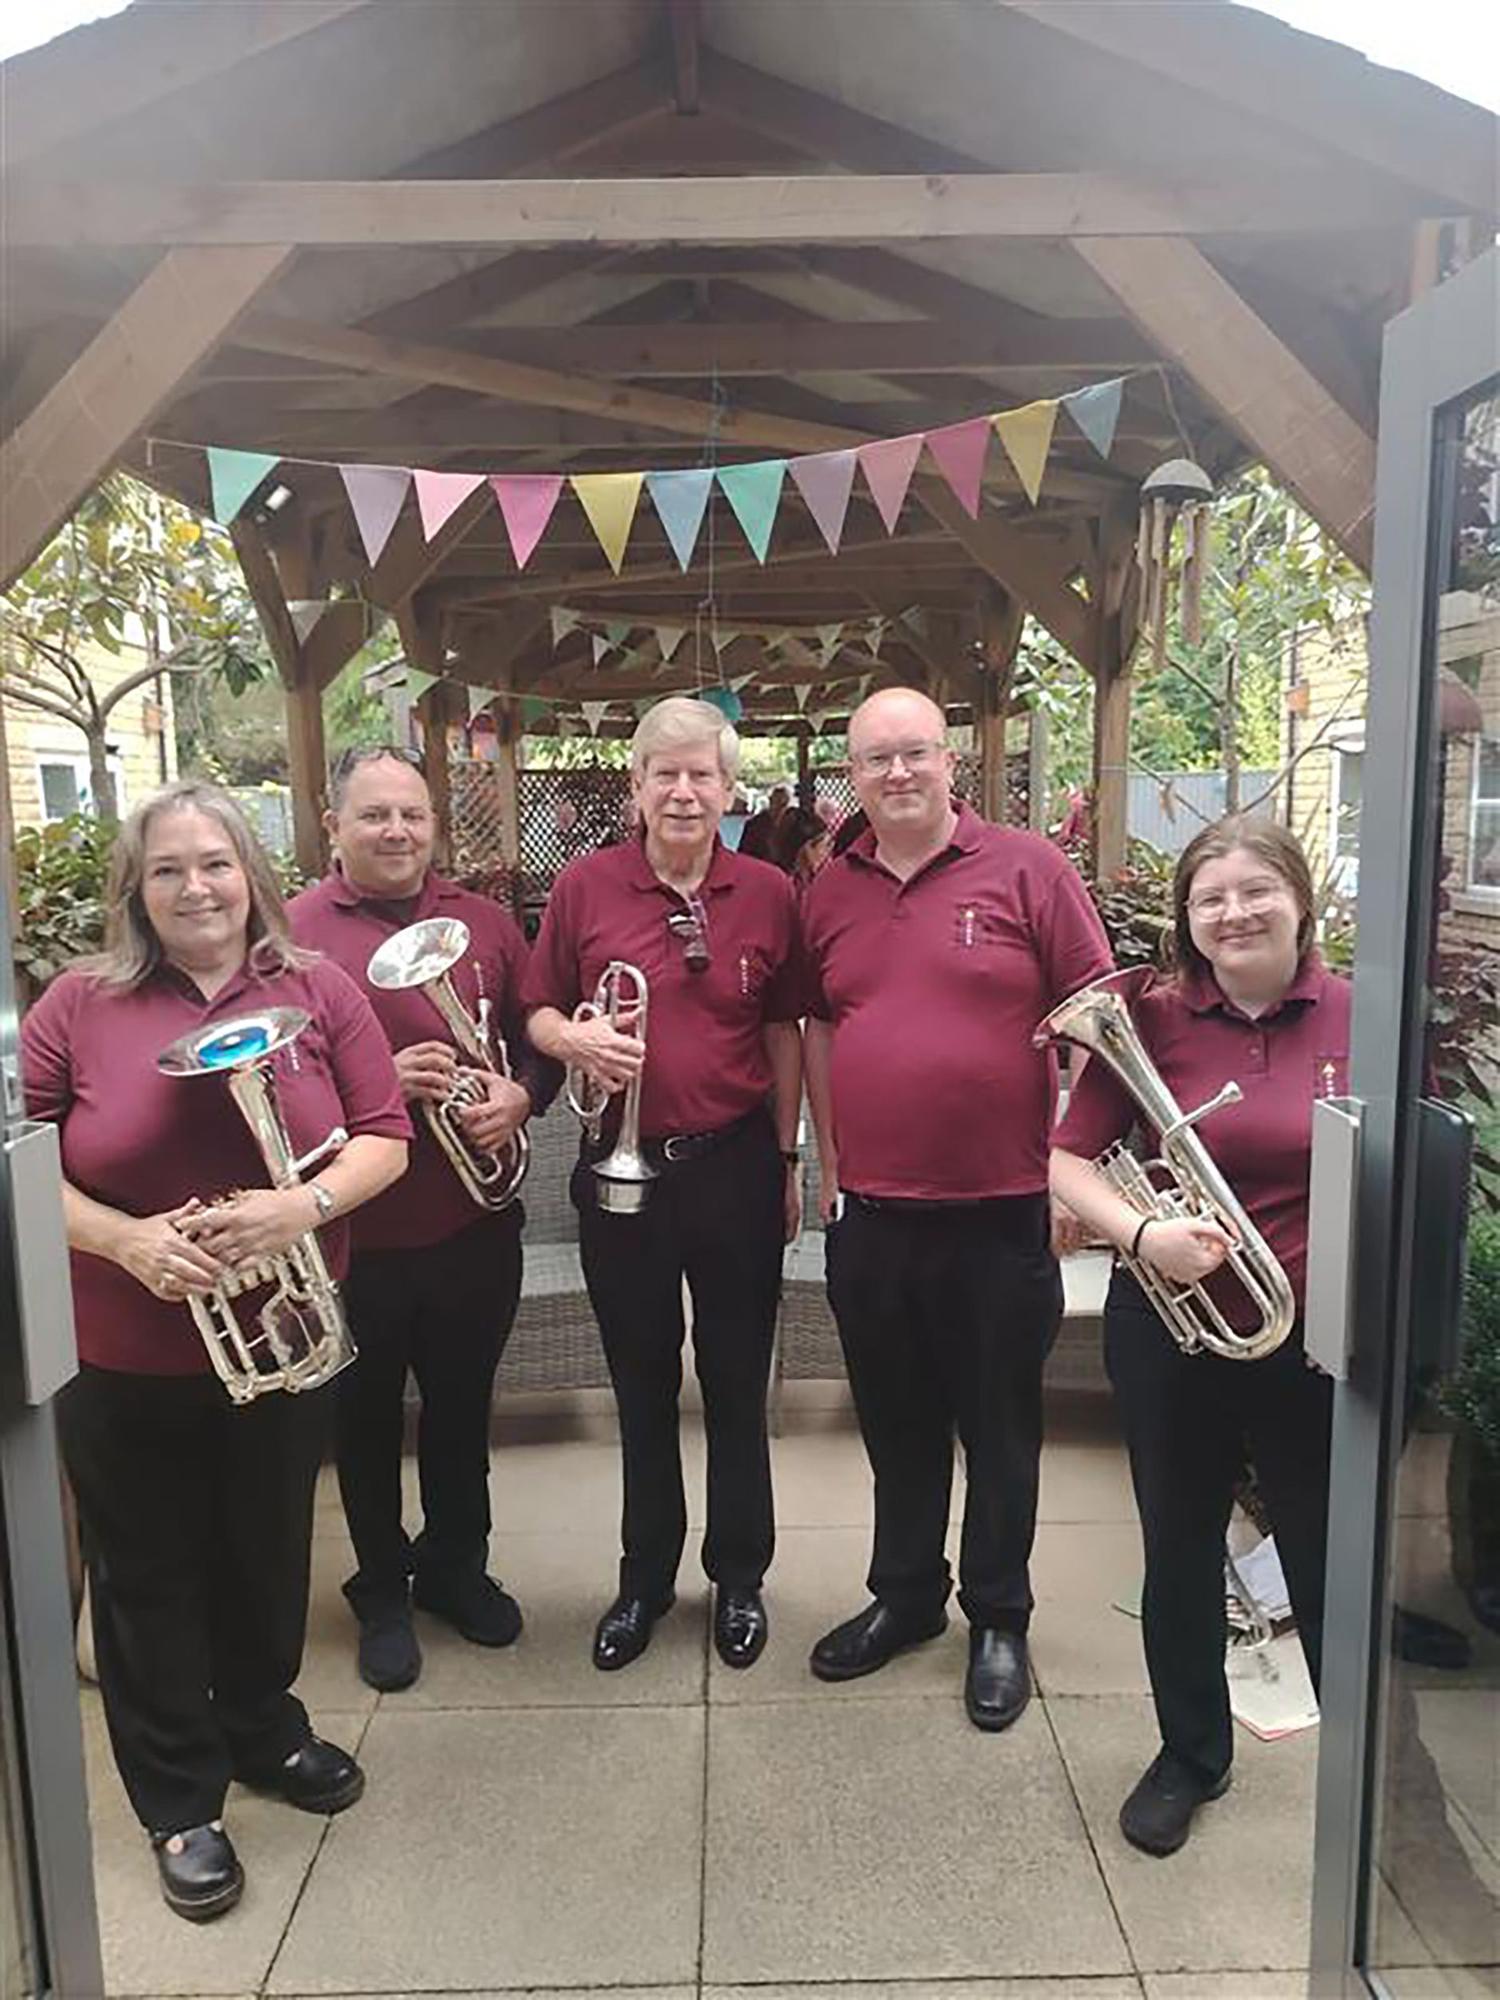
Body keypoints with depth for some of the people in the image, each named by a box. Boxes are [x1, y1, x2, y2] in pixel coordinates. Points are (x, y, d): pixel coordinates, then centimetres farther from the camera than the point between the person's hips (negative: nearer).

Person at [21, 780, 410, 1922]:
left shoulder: (316, 991, -3)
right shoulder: (78, 1005, -6)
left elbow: (384, 1138, -4)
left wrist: (305, 1205, -22)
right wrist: (126, 1240, -21)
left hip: (279, 1340, 1)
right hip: (123, 1358, -1)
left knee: (270, 1554, 19)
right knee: (150, 1575, 14)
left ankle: (264, 1729, 46)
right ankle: (180, 1801, 35)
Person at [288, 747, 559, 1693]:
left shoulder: (486, 923, 5)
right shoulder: (296, 931, -7)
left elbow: (539, 1038, 7)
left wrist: (520, 1093, -12)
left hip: (477, 1222, 3)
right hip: (356, 1231, -2)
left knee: (463, 1409, 19)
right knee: (368, 1418, 16)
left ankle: (457, 1565, 41)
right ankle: (382, 1592, 36)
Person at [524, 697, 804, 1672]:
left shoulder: (769, 894, -2)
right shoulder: (584, 887, -2)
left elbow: (784, 1032, 4)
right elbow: (540, 1012, 5)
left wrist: (787, 1158, 4)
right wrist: (574, 1039, -18)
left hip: (735, 1165, 0)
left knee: (738, 1383, 12)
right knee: (642, 1384, 16)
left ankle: (741, 1577, 33)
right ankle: (645, 1578, 36)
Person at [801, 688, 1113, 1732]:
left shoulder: (1027, 869, -7)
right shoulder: (830, 892, 6)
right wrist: (831, 1160, 11)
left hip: (1000, 1212, -3)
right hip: (871, 1212, 4)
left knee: (1000, 1426, 13)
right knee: (896, 1421, 19)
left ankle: (1000, 1620, 34)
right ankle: (905, 1595, 40)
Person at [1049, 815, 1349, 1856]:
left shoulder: (1359, 1015, -6)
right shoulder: (1155, 1021, -5)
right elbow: (1068, 1159, -5)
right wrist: (1141, 1234, -21)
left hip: (1313, 1339, -1)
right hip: (1170, 1331, 1)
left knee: (1329, 1564, 13)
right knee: (1181, 1551, 17)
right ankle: (1190, 1753, 42)